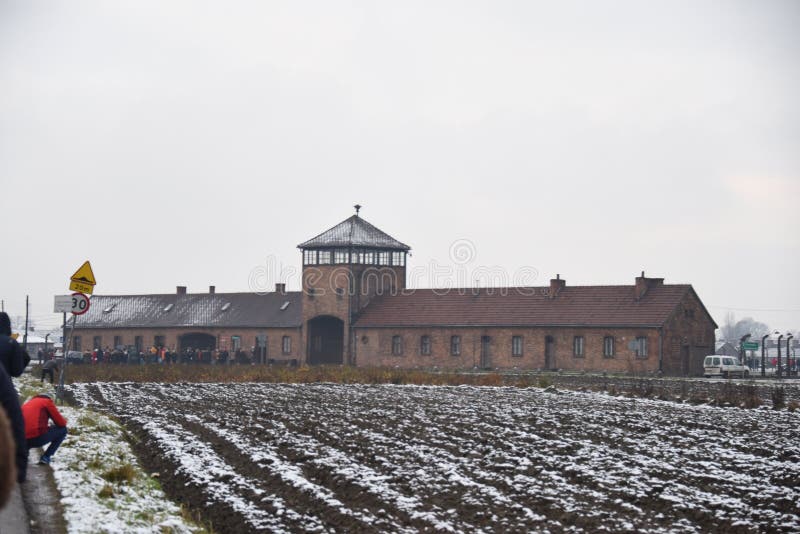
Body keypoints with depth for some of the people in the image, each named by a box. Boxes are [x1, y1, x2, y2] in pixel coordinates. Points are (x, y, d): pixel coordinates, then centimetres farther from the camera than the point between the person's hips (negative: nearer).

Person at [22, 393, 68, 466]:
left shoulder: (26, 404, 28)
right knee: (63, 430, 15)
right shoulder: (47, 402, 10)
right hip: (38, 438, -6)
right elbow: (61, 423, 8)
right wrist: (64, 421, 33)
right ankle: (45, 457, 6)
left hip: (23, 441, 6)